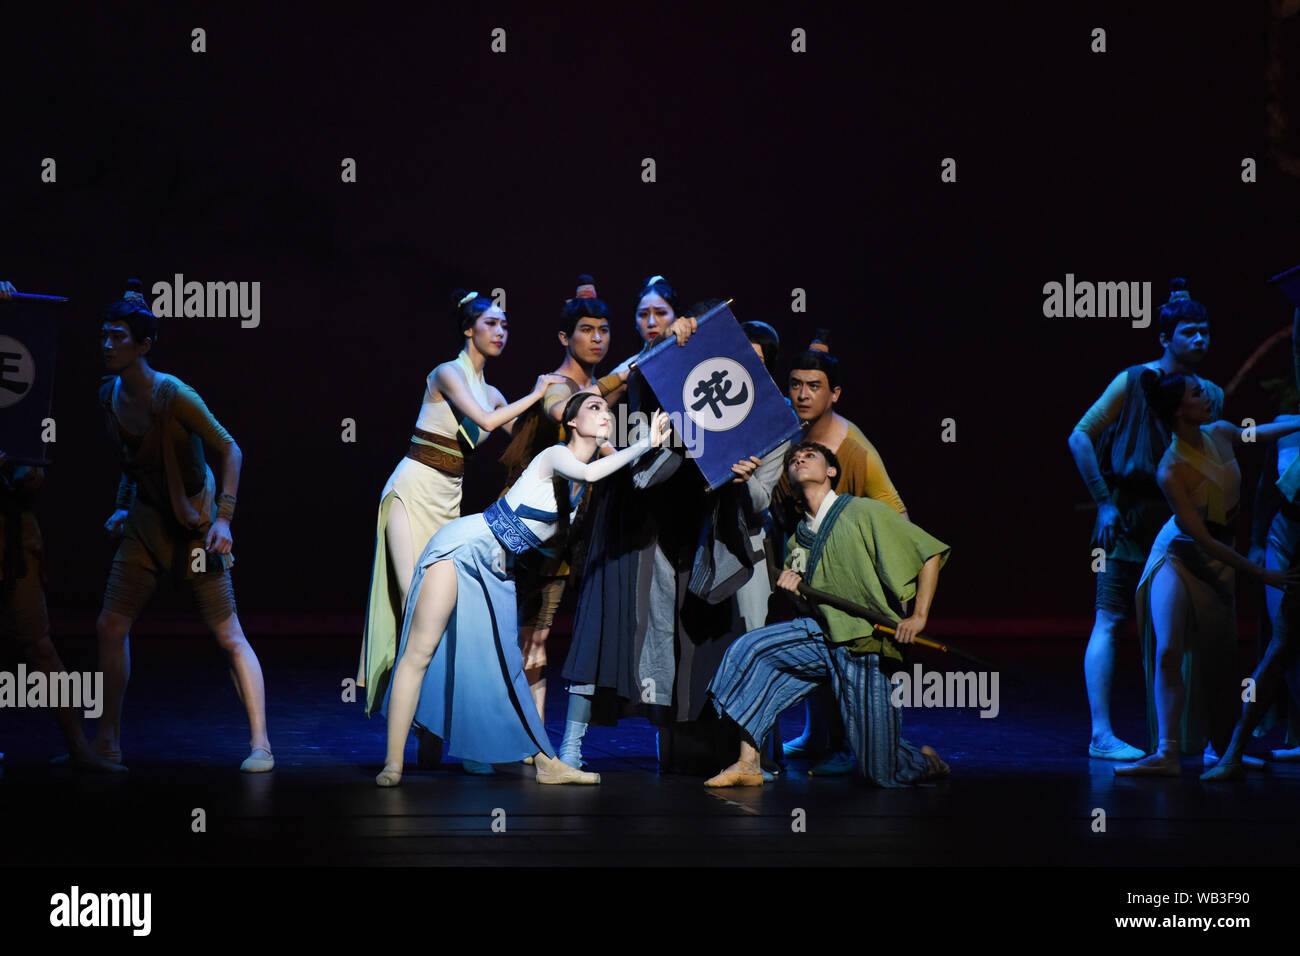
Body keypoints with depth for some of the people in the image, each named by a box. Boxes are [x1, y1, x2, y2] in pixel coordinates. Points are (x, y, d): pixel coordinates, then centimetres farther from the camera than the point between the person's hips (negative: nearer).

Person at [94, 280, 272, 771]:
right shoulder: (110, 395, 1)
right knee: (110, 627, 3)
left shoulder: (173, 396, -19)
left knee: (228, 635, -7)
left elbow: (229, 450, -14)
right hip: (146, 522, 7)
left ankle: (260, 744, -3)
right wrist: (124, 506, 10)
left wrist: (223, 518, -20)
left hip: (193, 523, -7)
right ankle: (107, 741, 13)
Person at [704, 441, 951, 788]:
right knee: (749, 649, -18)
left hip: (866, 646, -6)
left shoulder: (864, 512, -10)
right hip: (822, 633, 6)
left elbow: (931, 552, -9)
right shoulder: (800, 537, 10)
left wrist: (919, 617, -15)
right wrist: (790, 580, 2)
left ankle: (925, 762, 32)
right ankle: (748, 765, -16)